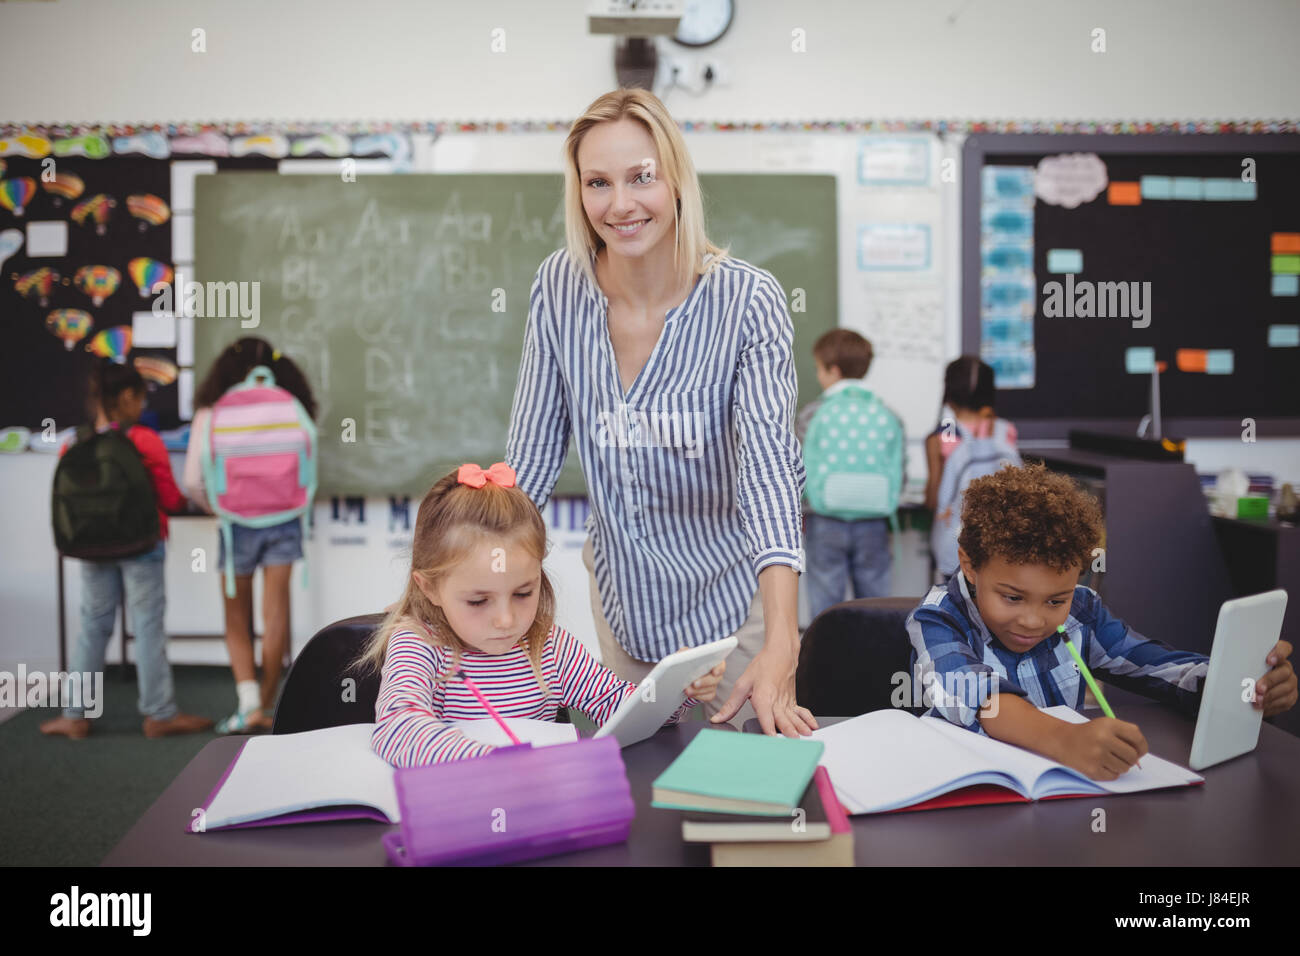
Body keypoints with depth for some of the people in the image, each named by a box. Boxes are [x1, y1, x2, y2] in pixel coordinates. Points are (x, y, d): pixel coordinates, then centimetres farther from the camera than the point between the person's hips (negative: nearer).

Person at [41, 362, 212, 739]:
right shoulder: (146, 442, -12)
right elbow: (170, 499, -8)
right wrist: (186, 498, 14)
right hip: (140, 546, -4)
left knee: (93, 625, 12)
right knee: (147, 626, 2)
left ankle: (75, 715, 15)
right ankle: (160, 714, 8)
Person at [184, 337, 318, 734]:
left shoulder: (211, 415, -5)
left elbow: (193, 482, -6)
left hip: (239, 523, -1)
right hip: (284, 520, 1)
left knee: (237, 620, 11)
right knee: (275, 615, 8)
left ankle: (249, 705, -1)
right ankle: (268, 705, 15)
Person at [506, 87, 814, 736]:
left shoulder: (748, 300, -20)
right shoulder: (559, 288, -10)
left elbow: (770, 468, -30)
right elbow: (533, 451, -4)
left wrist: (779, 652, -40)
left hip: (730, 592, -3)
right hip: (621, 586, 3)